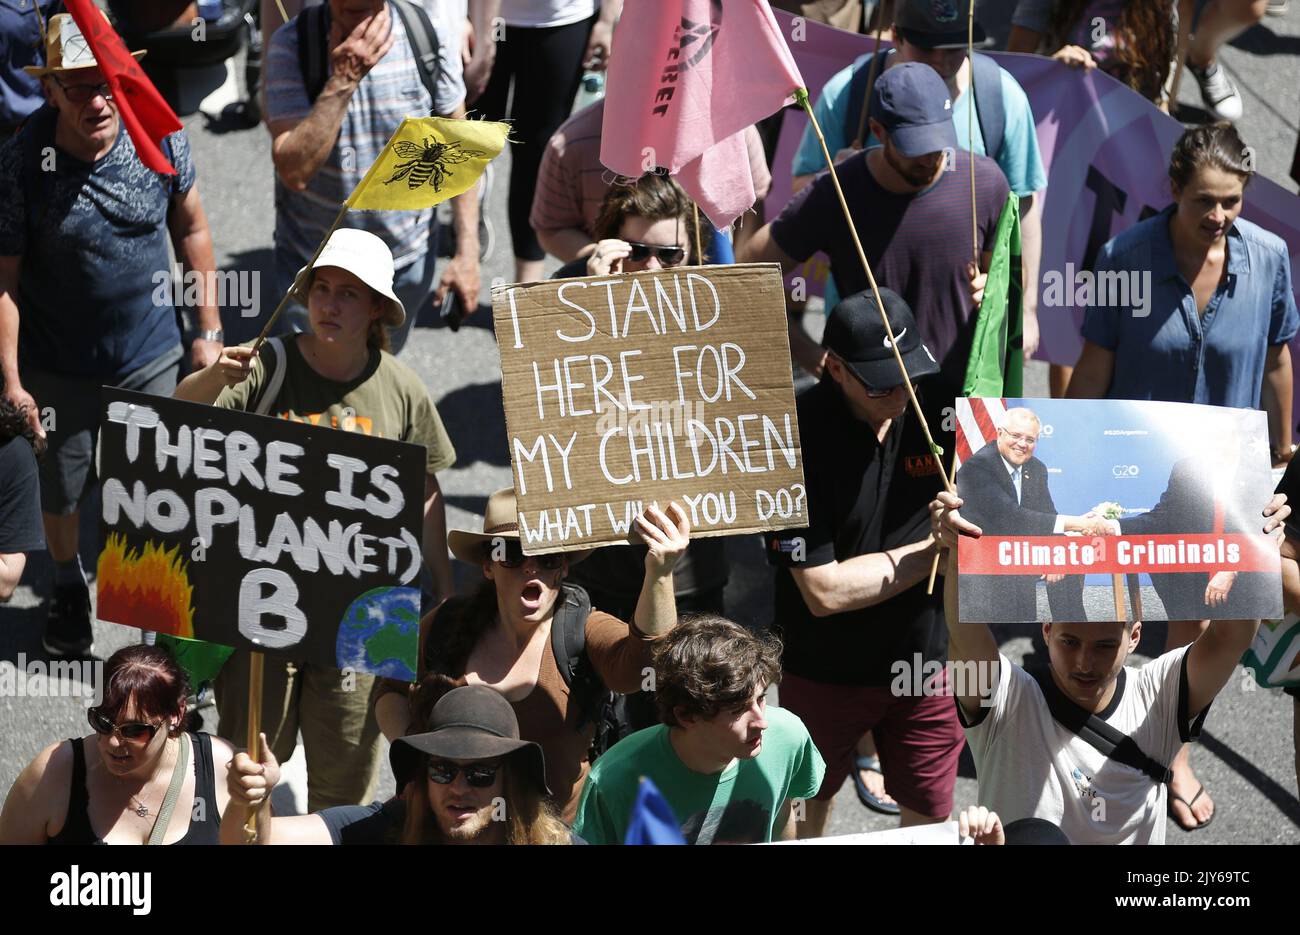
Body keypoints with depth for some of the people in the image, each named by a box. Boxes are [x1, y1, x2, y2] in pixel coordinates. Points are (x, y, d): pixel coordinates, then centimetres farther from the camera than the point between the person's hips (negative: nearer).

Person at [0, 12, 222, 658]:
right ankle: (69, 590, 46)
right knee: (60, 489, 17)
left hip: (152, 356, 1)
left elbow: (191, 229, 4)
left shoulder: (160, 138, -13)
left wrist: (209, 331, 5)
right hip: (59, 365, -1)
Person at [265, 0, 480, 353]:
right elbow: (294, 171, -26)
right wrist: (343, 80, -33)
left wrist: (467, 253, -4)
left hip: (407, 258, 2)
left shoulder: (427, 37, -13)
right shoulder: (292, 43, -18)